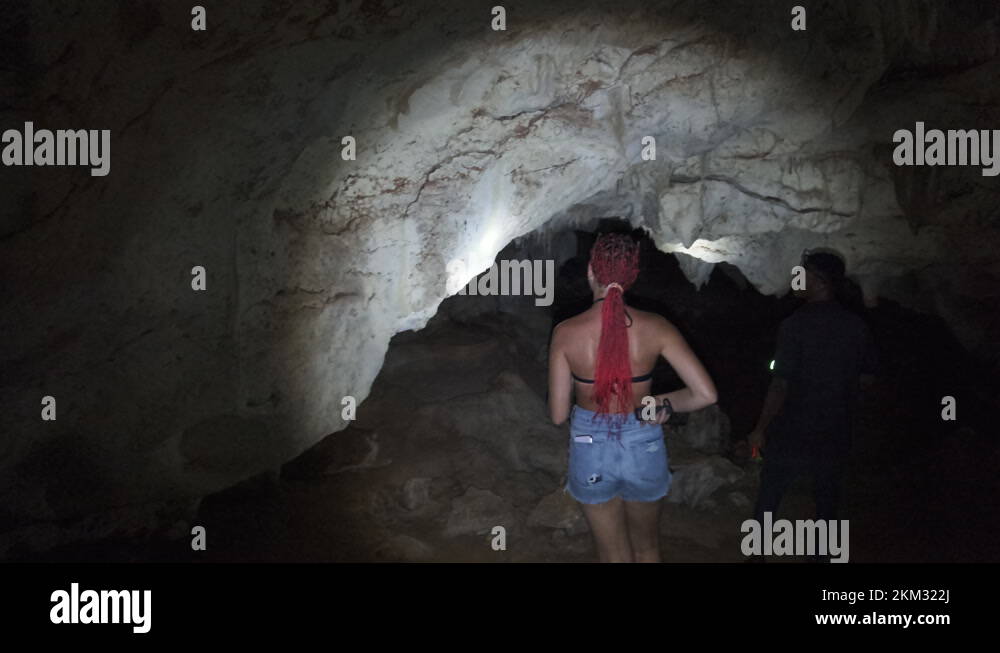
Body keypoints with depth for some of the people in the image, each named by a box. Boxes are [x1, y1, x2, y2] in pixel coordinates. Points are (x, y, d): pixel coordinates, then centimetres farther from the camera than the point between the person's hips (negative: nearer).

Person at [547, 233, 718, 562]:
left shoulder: (566, 332, -16)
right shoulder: (655, 327, -14)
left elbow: (558, 414, -10)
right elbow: (705, 394, -17)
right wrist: (664, 402, 1)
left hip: (591, 450, -1)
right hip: (644, 448, 1)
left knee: (615, 556, 17)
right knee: (647, 548, 26)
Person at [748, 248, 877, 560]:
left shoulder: (796, 325, -19)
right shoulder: (857, 326, -4)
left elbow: (780, 385, -20)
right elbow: (866, 378, 7)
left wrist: (760, 429, -11)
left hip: (791, 433, -4)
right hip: (835, 434, 4)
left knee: (767, 498, 12)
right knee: (826, 497, 19)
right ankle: (821, 553, 30)